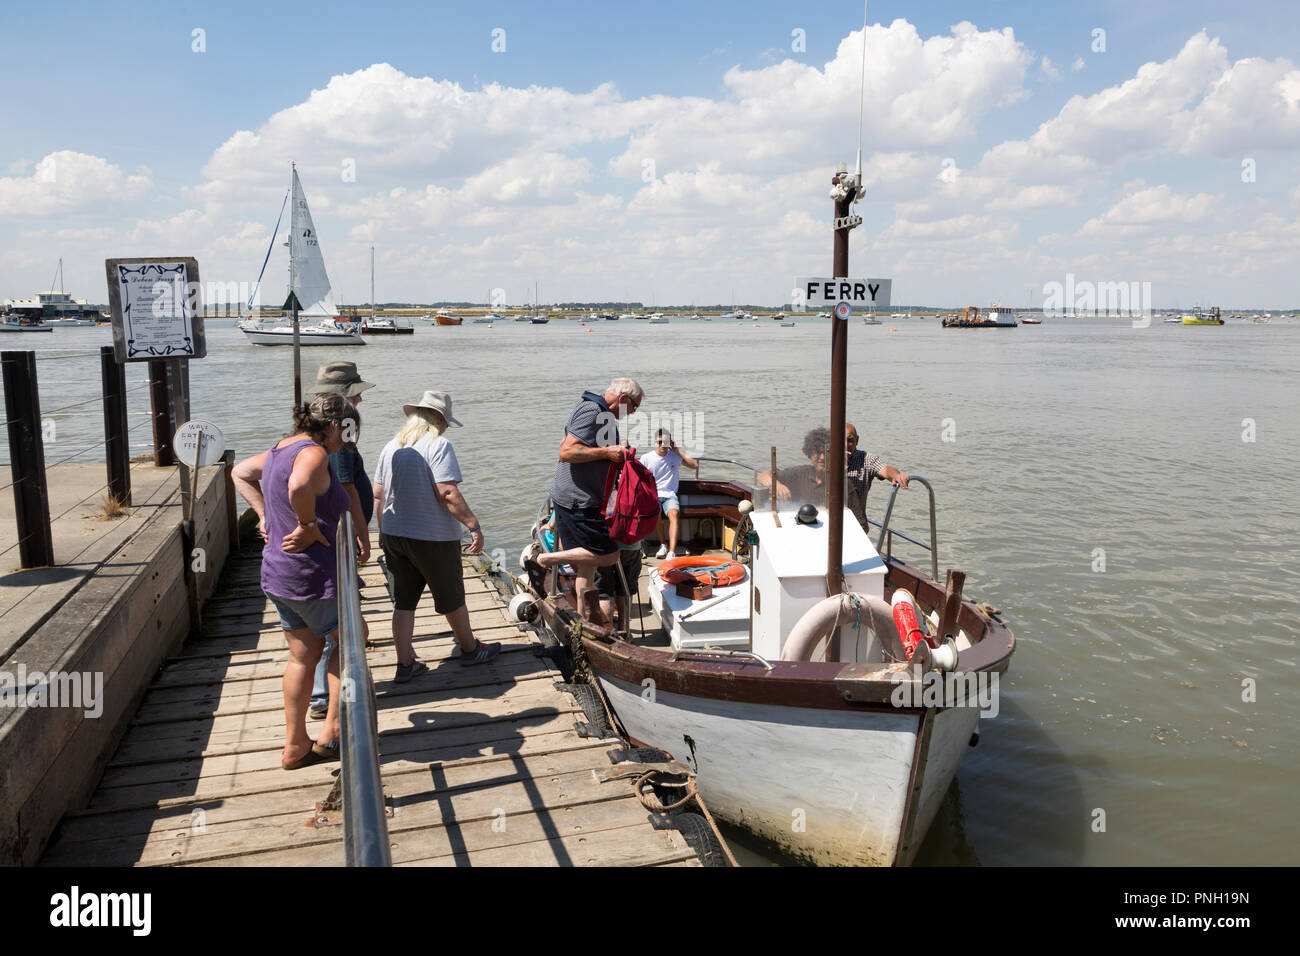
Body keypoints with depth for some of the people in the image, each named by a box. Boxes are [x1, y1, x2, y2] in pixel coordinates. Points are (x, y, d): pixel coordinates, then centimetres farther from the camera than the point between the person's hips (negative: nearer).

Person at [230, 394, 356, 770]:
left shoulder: (281, 449, 11)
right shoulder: (314, 453, -19)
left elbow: (240, 472, 28)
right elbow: (299, 486, -42)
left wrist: (264, 515, 18)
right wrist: (309, 527, -25)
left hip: (278, 570, 9)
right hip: (312, 573, -9)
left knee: (303, 656, 17)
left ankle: (295, 747, 26)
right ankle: (331, 734, 13)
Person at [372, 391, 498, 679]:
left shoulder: (391, 447, 6)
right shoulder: (438, 446, -15)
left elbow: (378, 495, 11)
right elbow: (448, 493, -23)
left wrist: (383, 532, 22)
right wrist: (474, 526, -20)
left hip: (394, 536, 6)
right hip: (433, 538, -6)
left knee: (404, 602, 11)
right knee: (452, 598, 12)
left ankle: (405, 664, 14)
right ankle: (470, 649, 29)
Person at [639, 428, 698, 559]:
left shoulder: (675, 456, 8)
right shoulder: (646, 458, 5)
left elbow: (695, 465, -1)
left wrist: (678, 452, -4)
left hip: (669, 495, 1)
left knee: (673, 514, -31)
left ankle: (671, 552, -40)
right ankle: (663, 544, -10)